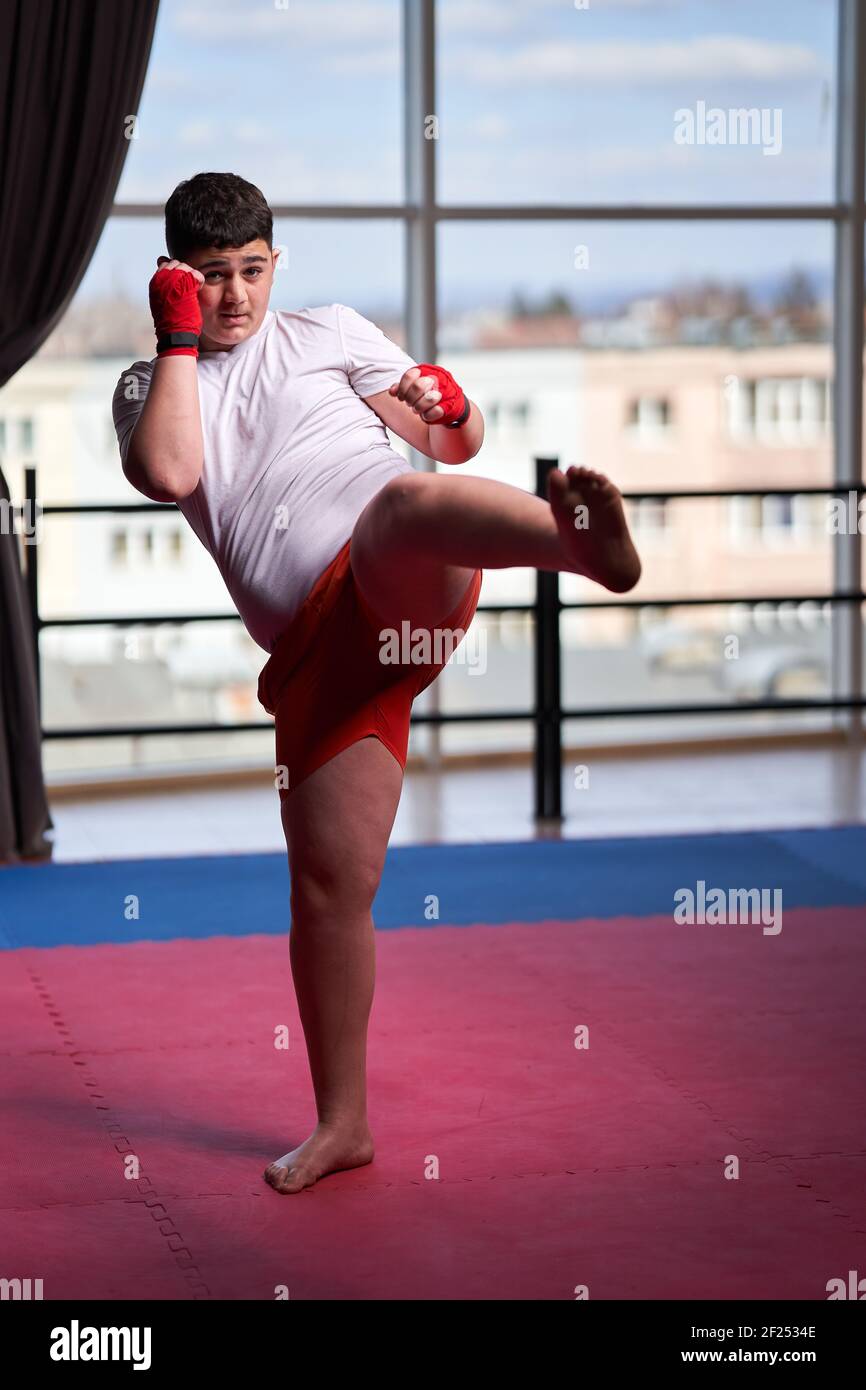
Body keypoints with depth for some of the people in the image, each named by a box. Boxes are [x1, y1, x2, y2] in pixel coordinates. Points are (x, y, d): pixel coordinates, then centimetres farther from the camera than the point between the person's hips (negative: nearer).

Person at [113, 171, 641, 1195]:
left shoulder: (328, 334, 21)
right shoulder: (149, 387, 22)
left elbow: (457, 448, 21)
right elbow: (168, 473, -3)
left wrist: (447, 408, -2)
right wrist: (180, 340, 3)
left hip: (403, 576, -2)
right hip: (318, 641, 3)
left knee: (409, 500, -40)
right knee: (328, 879, 0)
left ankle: (587, 541, -72)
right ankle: (341, 1121, 13)